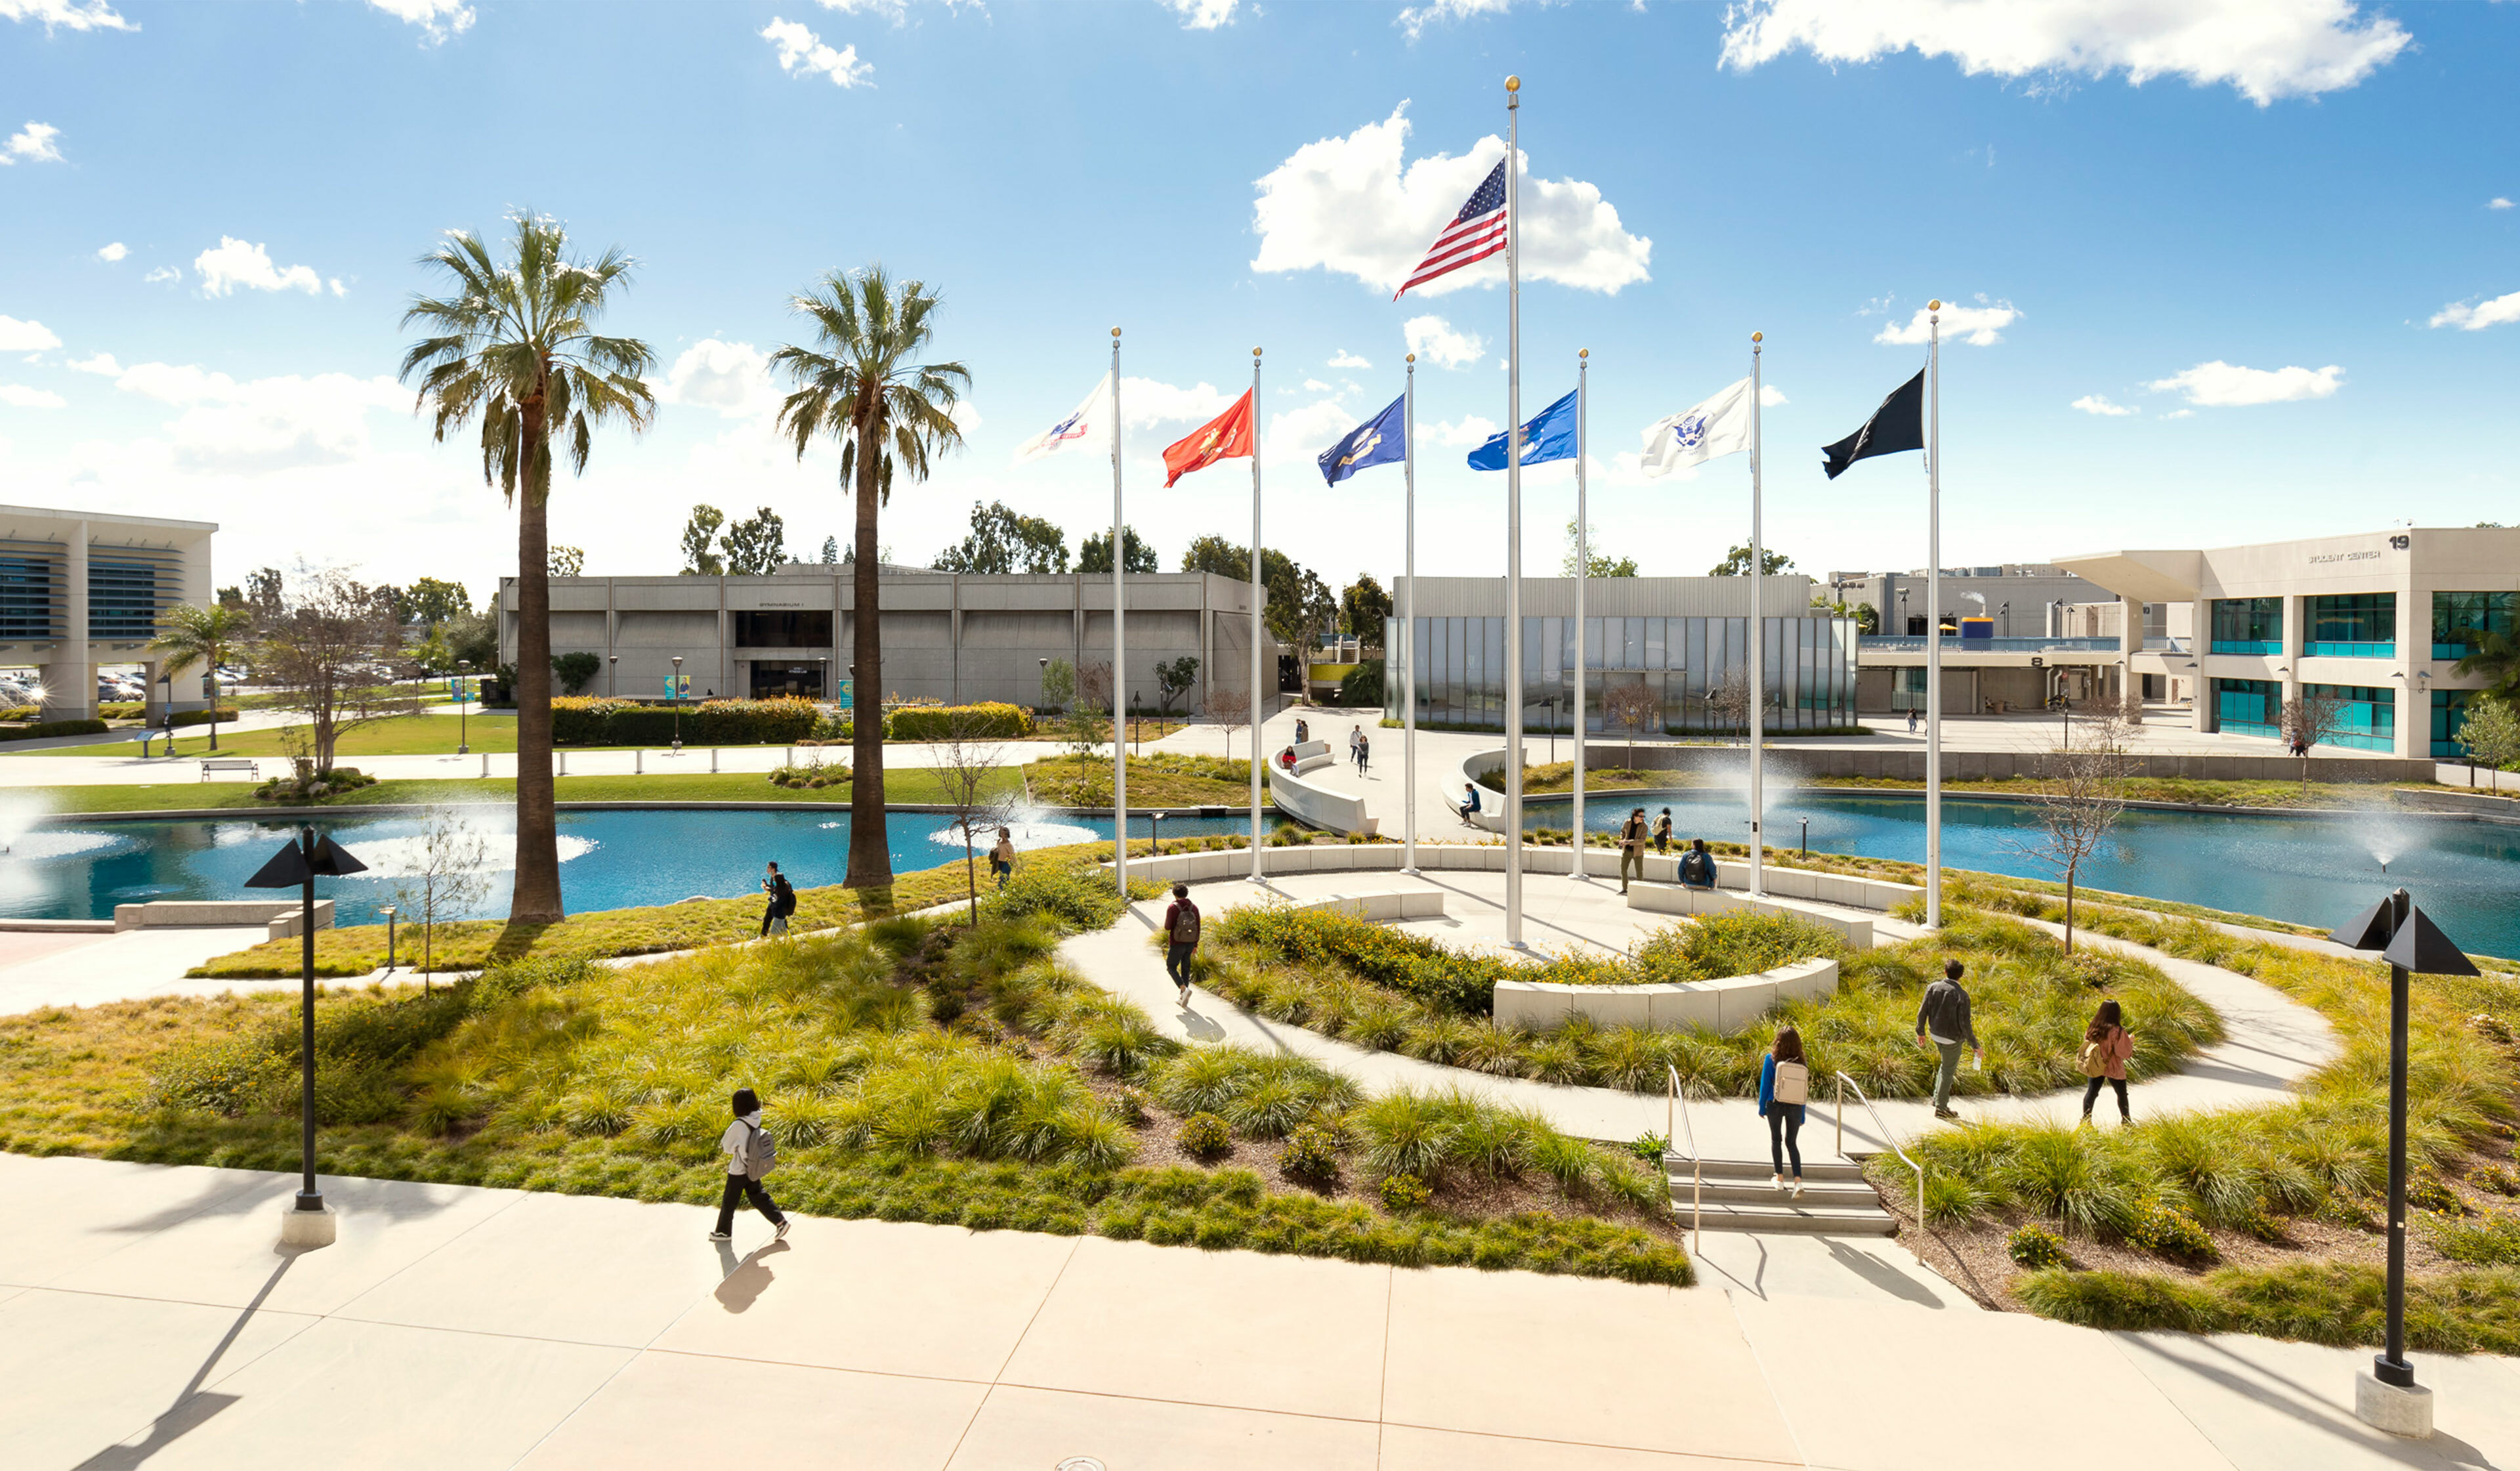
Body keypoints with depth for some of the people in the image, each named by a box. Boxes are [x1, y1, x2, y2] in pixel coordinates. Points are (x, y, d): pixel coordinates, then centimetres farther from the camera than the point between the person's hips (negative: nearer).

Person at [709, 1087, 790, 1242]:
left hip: (738, 1171, -6)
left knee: (729, 1202, 15)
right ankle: (780, 1221, 12)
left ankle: (723, 1231, 32)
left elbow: (726, 1147, -13)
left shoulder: (738, 1125, -27)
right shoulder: (756, 1120, -7)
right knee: (759, 1197, 18)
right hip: (753, 1169, 6)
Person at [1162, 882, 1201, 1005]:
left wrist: (1166, 925, 9)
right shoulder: (1194, 908, 1)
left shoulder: (1173, 908, -14)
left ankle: (1184, 990, -12)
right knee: (1185, 969, 15)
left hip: (1177, 944, -5)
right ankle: (1183, 998, 18)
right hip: (1190, 943, 5)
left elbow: (1167, 927, -15)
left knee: (1171, 968, 9)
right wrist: (1195, 945, 11)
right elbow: (1198, 928, 3)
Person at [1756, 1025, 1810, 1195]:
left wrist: (1762, 1107, 4)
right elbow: (1804, 1092, 2)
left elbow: (1765, 1084, -7)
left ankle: (1780, 1178, 21)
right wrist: (1802, 1116, 10)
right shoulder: (1802, 1064, -3)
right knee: (1792, 1143, 12)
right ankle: (1798, 1180, -2)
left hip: (1775, 1105, -2)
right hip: (1795, 1107, 2)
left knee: (1776, 1140, 16)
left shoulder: (1771, 1059, -10)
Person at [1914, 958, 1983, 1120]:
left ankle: (1938, 1097, 32)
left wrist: (1920, 1032, 11)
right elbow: (1965, 1024, -21)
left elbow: (1922, 1011, -3)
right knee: (1948, 1071, 11)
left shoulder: (1933, 988, -7)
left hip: (1935, 1034, 5)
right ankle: (1941, 1108, 22)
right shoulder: (1962, 995, -21)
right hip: (1952, 1038, -5)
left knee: (1946, 1064, 28)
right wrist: (1975, 1046, -10)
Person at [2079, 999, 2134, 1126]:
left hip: (2095, 1067, 4)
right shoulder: (2117, 1031, -23)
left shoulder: (2093, 1028, -7)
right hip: (2113, 1070, -4)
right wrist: (2130, 1040, -1)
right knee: (2122, 1095, 19)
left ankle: (2085, 1120, 16)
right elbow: (2125, 1052, -18)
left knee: (2092, 1092, 13)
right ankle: (2126, 1122, 34)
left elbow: (2087, 1042, 7)